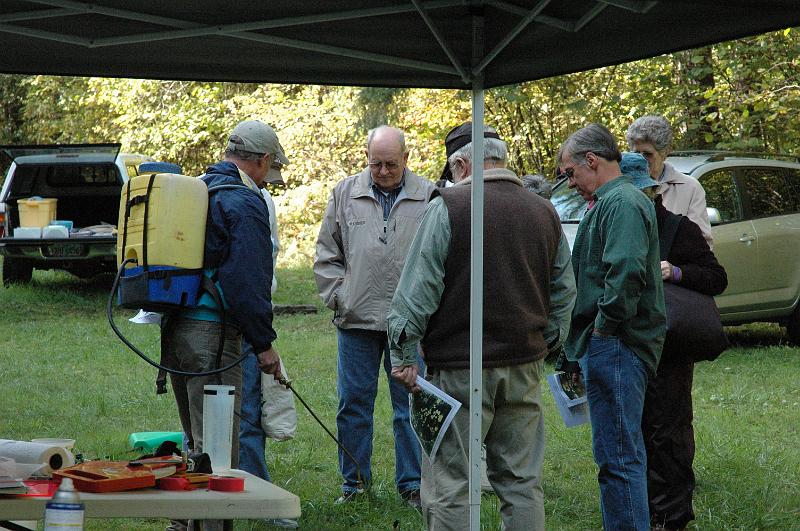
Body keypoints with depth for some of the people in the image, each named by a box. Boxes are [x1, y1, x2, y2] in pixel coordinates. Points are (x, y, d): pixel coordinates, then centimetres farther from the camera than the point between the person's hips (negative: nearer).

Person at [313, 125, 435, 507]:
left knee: (411, 404, 3)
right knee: (354, 403, 7)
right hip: (357, 319, 2)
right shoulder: (346, 193, 7)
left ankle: (412, 483, 12)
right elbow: (327, 254, 13)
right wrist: (337, 297, 3)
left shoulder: (429, 197, 1)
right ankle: (354, 481, 17)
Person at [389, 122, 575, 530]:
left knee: (448, 487, -2)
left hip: (459, 369, -6)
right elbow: (564, 292, 16)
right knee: (522, 482, 11)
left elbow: (418, 290, -11)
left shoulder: (448, 206, -9)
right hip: (525, 367, 6)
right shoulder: (544, 212, 10)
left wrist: (403, 352, -5)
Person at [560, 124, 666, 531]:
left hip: (614, 345, -11)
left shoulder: (621, 203, -14)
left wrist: (605, 325, -16)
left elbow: (626, 272, -27)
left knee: (618, 456, -9)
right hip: (614, 346, 11)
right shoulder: (621, 199, 19)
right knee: (626, 452, 16)